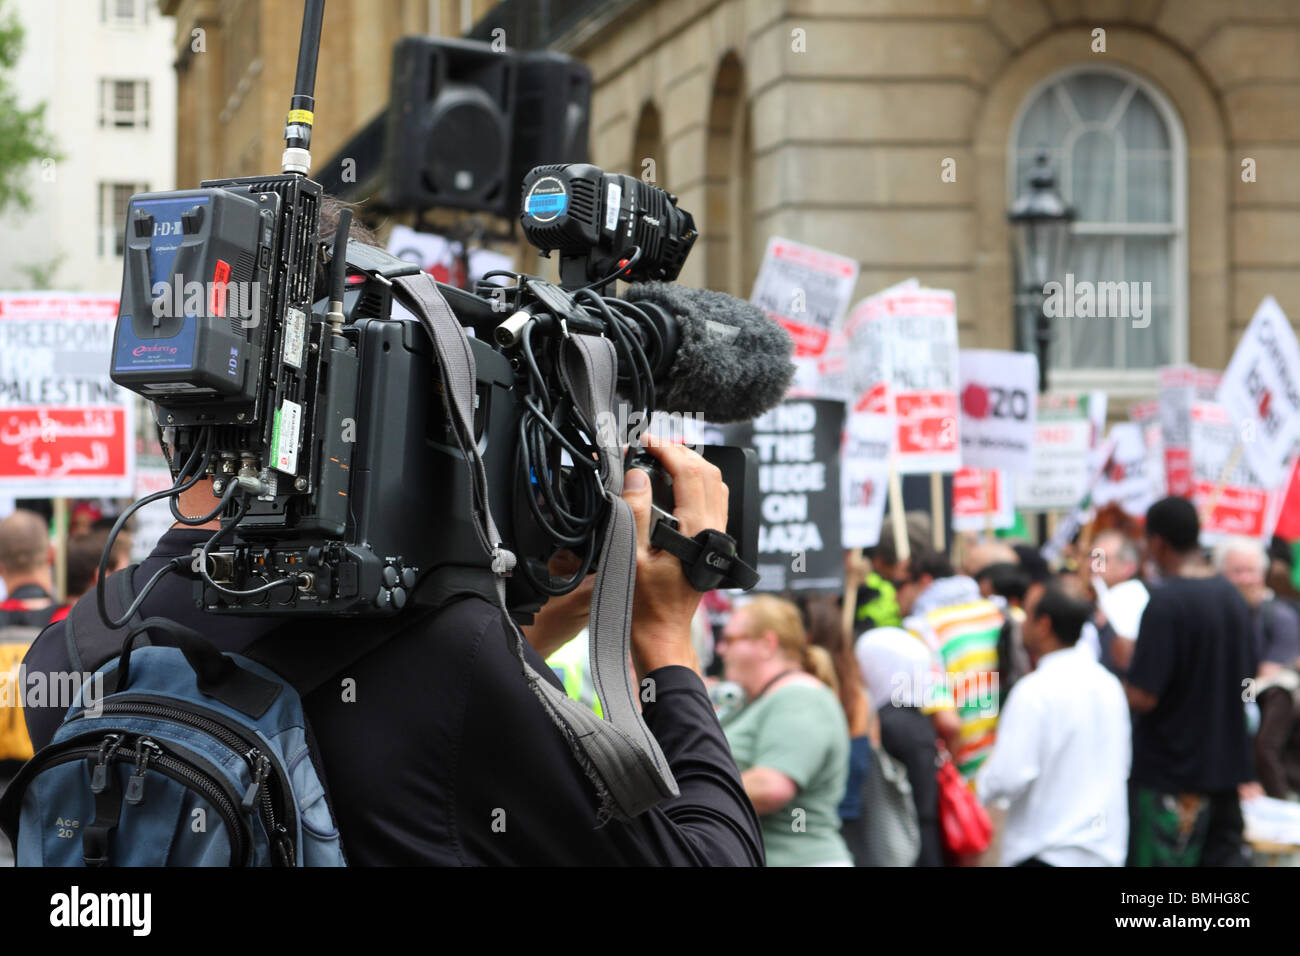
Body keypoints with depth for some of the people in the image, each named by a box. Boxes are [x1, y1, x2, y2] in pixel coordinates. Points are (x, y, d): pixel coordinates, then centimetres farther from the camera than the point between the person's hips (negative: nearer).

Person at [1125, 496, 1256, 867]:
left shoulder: (1166, 601, -18)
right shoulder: (1231, 595, 5)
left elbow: (1143, 696, -22)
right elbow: (1247, 678, 14)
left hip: (1170, 769, -7)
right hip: (1227, 763, 7)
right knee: (1223, 854, 11)